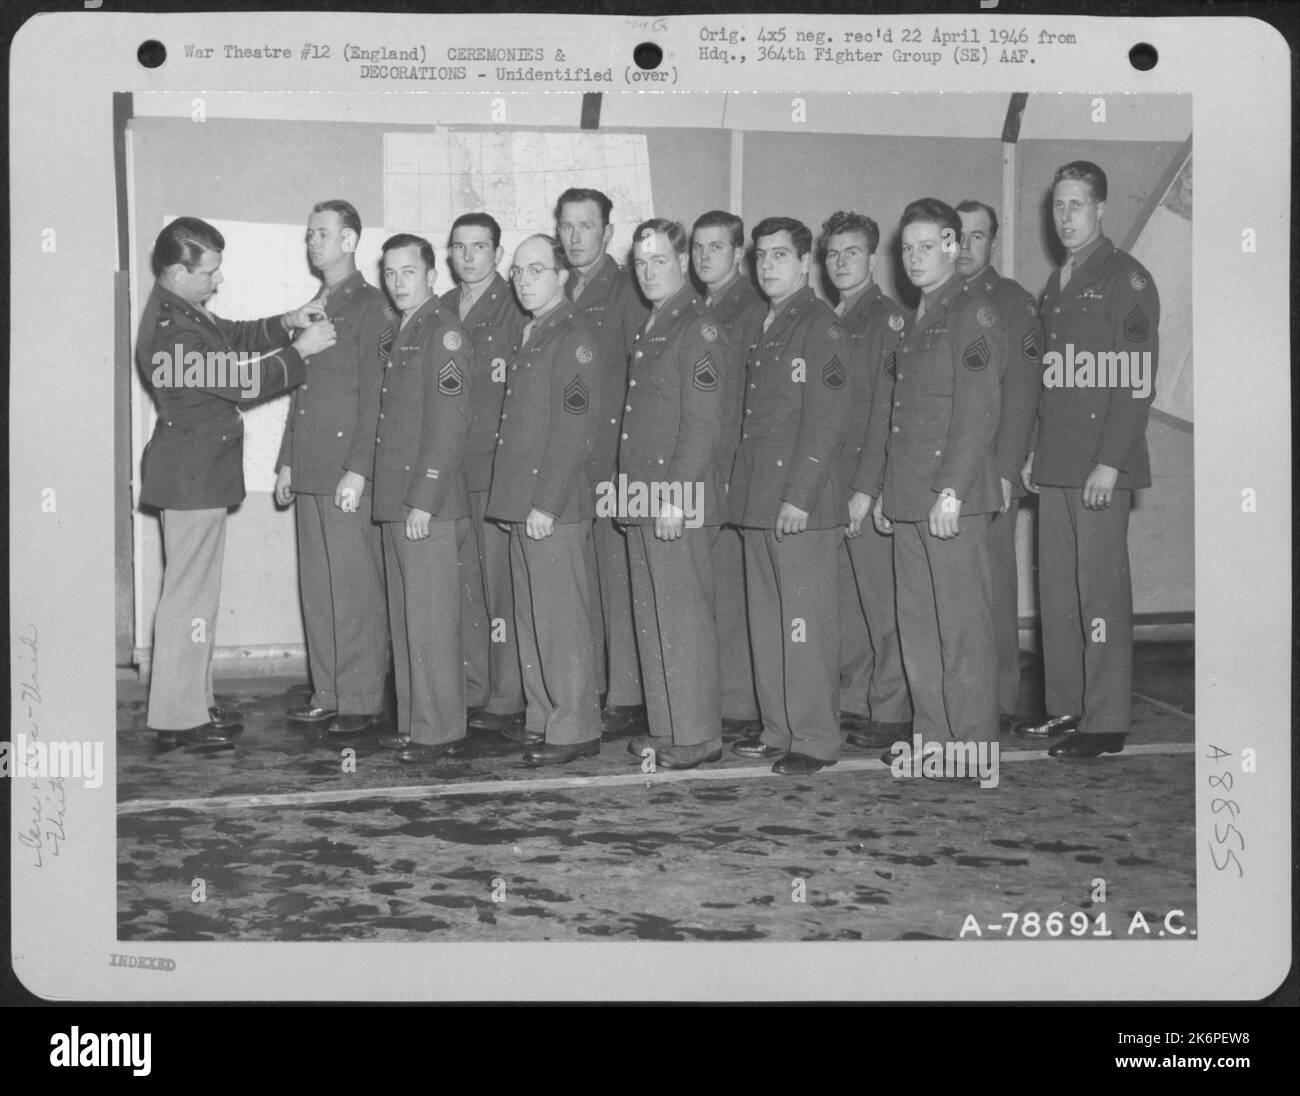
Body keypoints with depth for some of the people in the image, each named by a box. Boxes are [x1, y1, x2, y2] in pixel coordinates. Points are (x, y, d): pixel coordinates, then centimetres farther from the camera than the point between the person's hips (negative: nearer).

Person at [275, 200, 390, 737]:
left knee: (356, 589, -4)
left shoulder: (369, 306, -5)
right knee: (316, 587, 10)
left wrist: (358, 470, -17)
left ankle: (361, 701, 2)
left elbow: (374, 396, -12)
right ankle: (328, 693, 17)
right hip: (309, 472, 8)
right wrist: (287, 461, 17)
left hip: (349, 471, -8)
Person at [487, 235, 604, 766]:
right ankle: (542, 720, 22)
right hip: (521, 503, 9)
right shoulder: (528, 338, 18)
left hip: (555, 508, -9)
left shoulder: (574, 340, -10)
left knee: (562, 621, -4)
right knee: (530, 620, 13)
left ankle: (575, 729, 3)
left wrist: (546, 504, -19)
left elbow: (573, 432, -17)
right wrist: (511, 499, 14)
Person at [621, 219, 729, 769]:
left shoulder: (698, 330, -10)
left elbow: (703, 423, -17)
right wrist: (634, 489, 15)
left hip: (679, 500, -9)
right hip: (641, 497, 9)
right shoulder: (650, 327, 18)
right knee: (649, 619, 12)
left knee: (684, 620, -4)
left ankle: (698, 736, 4)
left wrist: (674, 498, -21)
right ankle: (664, 728, 21)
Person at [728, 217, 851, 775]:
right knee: (766, 623, 12)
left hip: (802, 505, -9)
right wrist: (742, 489, 13)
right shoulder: (766, 328, 18)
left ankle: (815, 740, 5)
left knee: (807, 624, -4)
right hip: (757, 500, 9)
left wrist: (799, 497, -19)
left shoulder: (820, 327, -8)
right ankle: (778, 731, 21)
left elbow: (826, 423, -15)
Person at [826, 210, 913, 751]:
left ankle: (891, 712, 6)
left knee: (882, 603, -2)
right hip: (828, 484, 7)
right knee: (844, 603, 11)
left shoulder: (888, 318, -6)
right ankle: (854, 702, 20)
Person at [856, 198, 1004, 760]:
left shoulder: (974, 315, -6)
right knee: (916, 622, 11)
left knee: (963, 623, -3)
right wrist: (875, 487, 16)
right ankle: (929, 733, 20)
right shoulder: (908, 322, 19)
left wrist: (951, 491, -20)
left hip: (952, 499, -8)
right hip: (905, 498, 8)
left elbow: (979, 411, -15)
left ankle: (975, 743, 4)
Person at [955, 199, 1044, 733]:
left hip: (991, 471, -4)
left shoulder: (1012, 302, 1)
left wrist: (1005, 470, -15)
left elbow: (1021, 392, -7)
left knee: (993, 587, -3)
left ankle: (1001, 702, 6)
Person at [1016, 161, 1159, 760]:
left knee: (1100, 591, -5)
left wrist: (1109, 463, -18)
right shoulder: (1055, 284, 19)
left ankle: (1106, 722, 1)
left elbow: (1136, 381, -12)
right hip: (1054, 465, 8)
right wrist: (1033, 452, 15)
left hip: (1101, 466, -8)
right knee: (1056, 588, 9)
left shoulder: (1127, 278, -5)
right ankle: (1065, 707, 18)